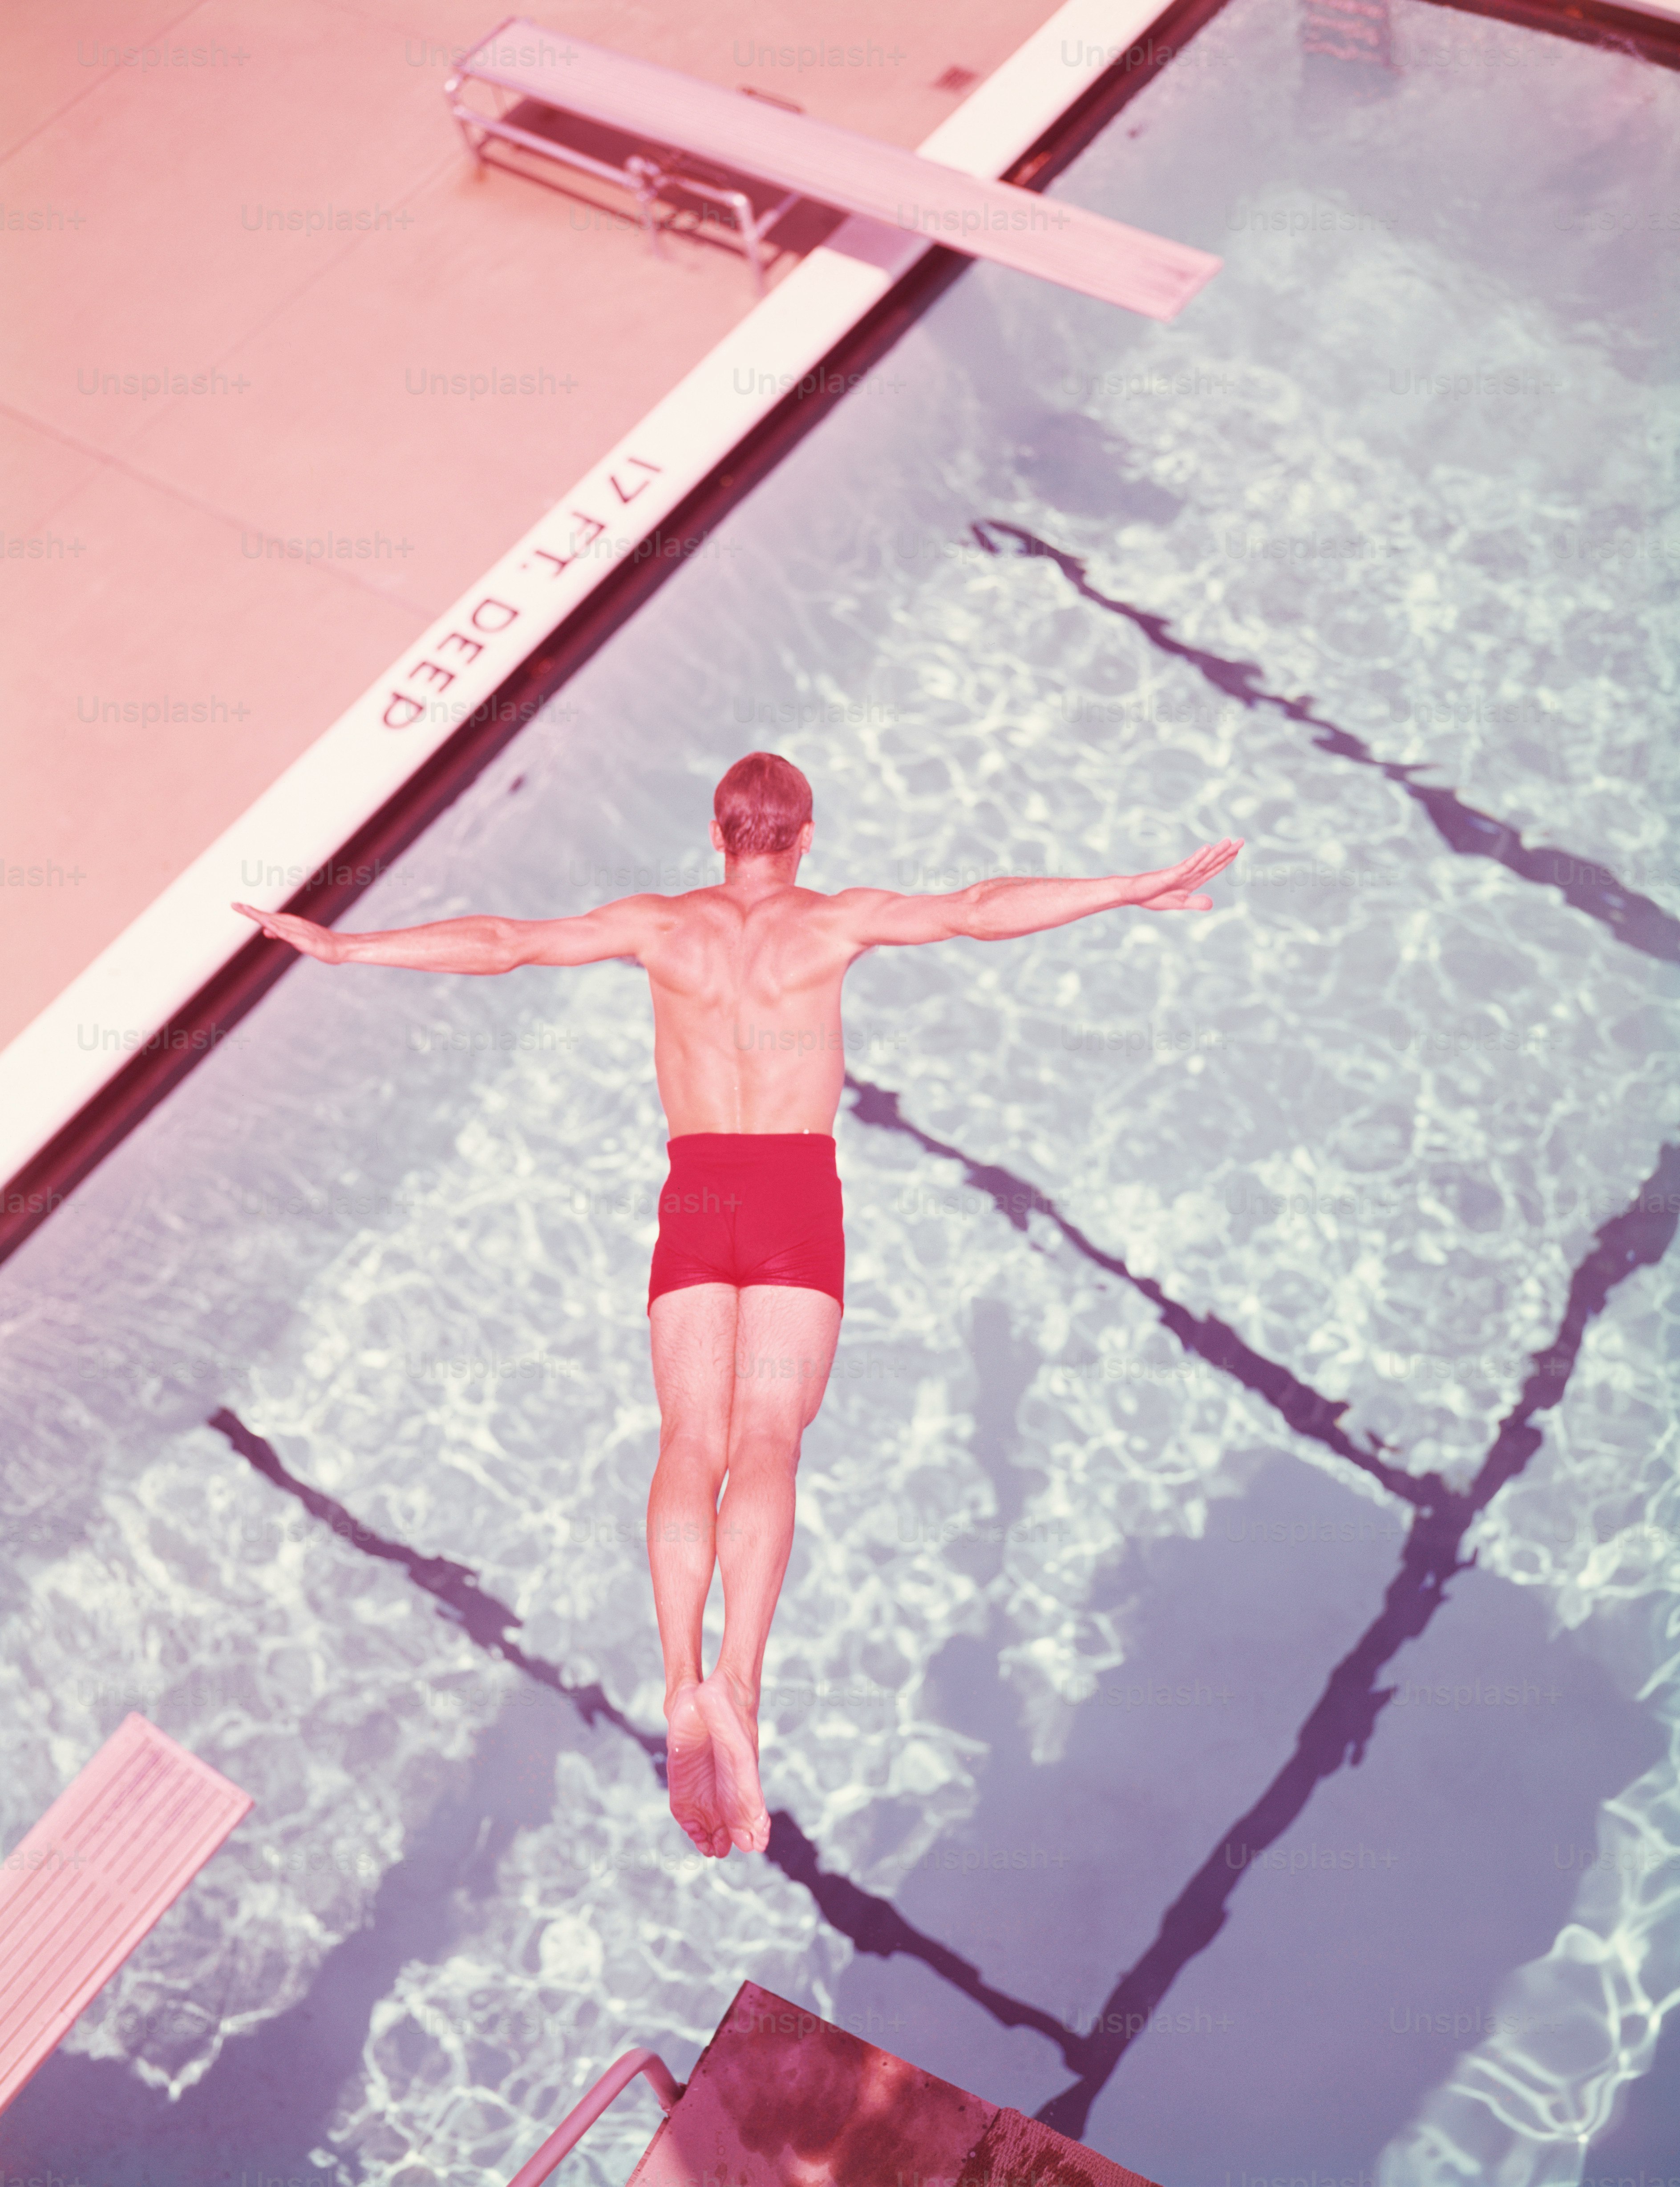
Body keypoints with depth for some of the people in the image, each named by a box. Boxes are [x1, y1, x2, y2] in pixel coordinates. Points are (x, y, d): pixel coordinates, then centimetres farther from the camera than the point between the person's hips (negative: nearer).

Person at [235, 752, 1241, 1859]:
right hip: (798, 1196, -2)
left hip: (694, 1198, 2)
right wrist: (1137, 890, -1)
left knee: (691, 1443, -3)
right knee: (766, 1442, -10)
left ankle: (683, 1687, -19)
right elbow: (982, 911, -2)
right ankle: (740, 1684, -27)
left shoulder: (660, 923, 10)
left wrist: (339, 945, 15)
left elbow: (501, 943, 8)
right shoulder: (836, 920, 6)